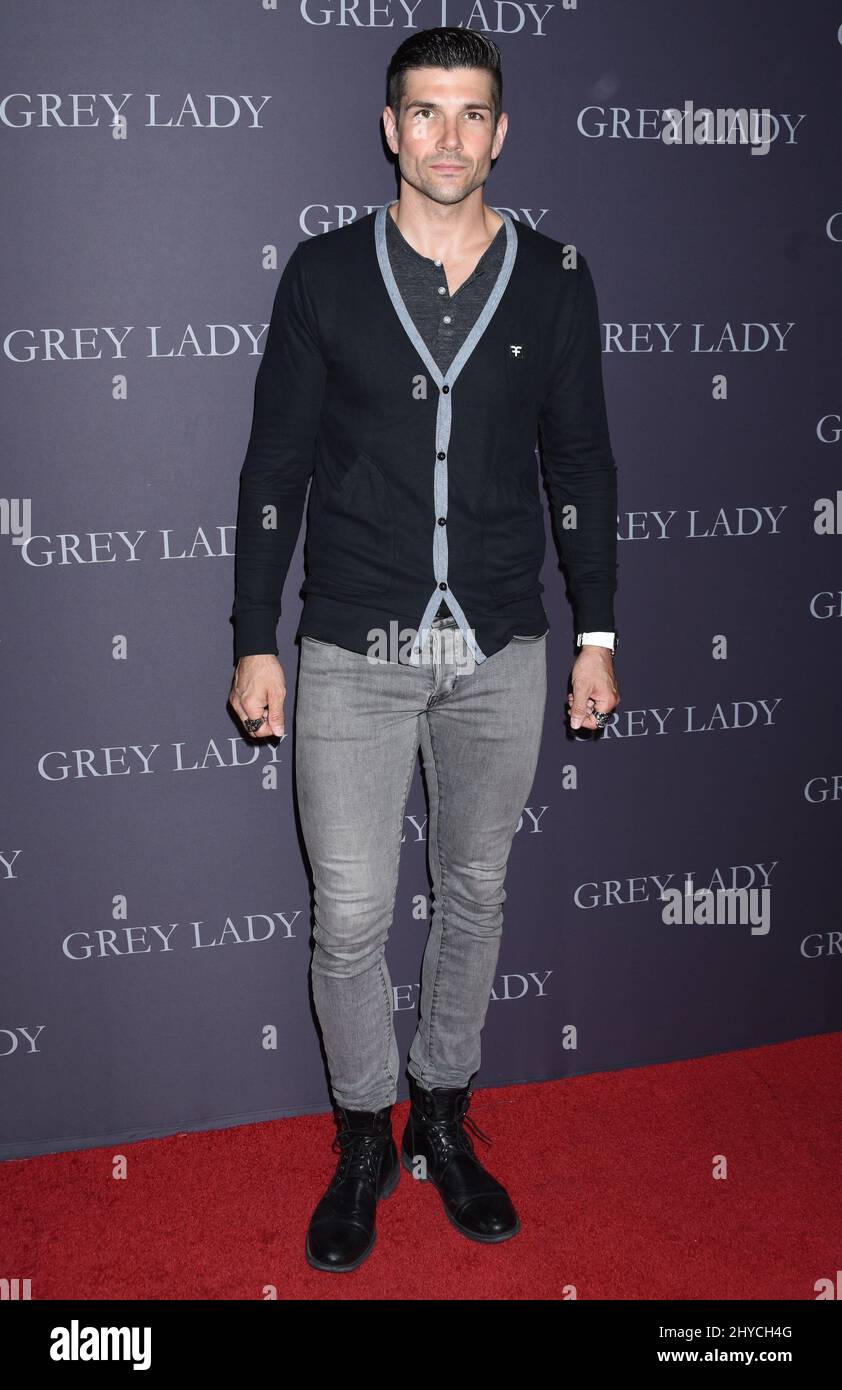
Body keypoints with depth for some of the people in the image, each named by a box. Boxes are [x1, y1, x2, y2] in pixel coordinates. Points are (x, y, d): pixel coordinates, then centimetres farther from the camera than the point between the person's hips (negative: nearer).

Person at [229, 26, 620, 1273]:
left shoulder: (554, 280, 4)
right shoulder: (325, 274, 0)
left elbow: (581, 461, 8)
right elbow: (277, 465, 1)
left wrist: (597, 633, 6)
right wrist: (255, 642, -1)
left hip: (502, 653, 2)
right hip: (353, 653, -1)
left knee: (475, 894, 13)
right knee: (350, 914, 2)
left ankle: (445, 1123, 33)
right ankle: (366, 1138, 25)